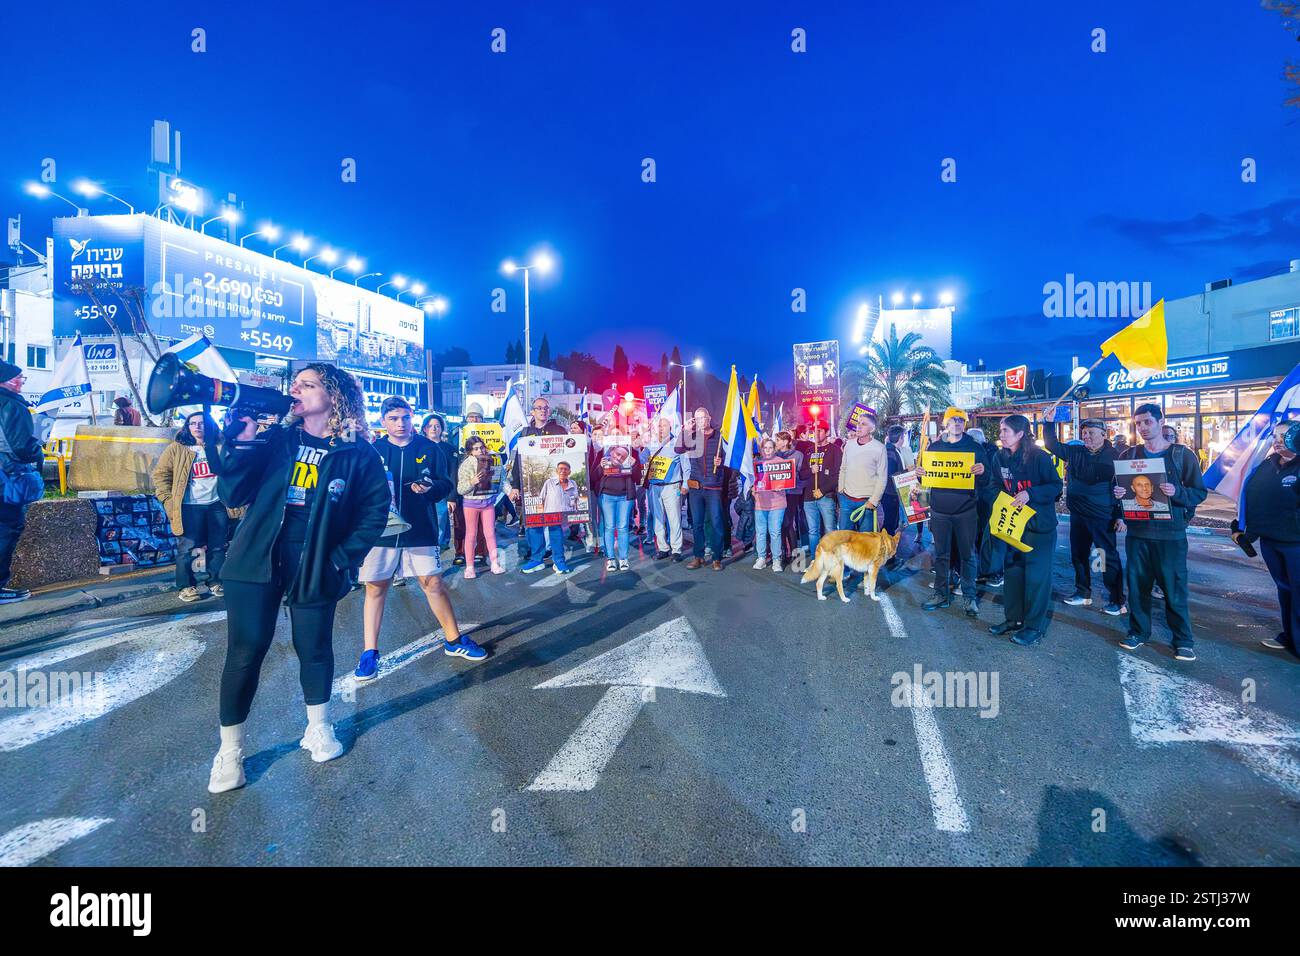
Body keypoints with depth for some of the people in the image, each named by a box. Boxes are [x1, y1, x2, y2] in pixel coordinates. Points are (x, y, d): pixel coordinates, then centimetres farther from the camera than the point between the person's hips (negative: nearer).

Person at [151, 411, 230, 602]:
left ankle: (215, 582, 20)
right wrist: (168, 500, -4)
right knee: (187, 547, 2)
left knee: (218, 547, 8)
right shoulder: (177, 448, 1)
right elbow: (160, 474, 2)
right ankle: (185, 586, 14)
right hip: (190, 507, -2)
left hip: (217, 504, 2)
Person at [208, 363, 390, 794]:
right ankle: (230, 749, 25)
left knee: (314, 648, 12)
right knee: (244, 653, 5)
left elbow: (376, 508, -3)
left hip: (315, 566, -1)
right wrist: (241, 442, -13)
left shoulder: (357, 452, -4)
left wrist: (342, 557, -8)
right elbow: (233, 495, -2)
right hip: (257, 560, 2)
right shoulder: (275, 438, 2)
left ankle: (318, 726, 36)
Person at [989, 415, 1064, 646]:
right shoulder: (1001, 457, 3)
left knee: (1037, 574, 0)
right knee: (1012, 570, 11)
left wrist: (1030, 493, -25)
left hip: (1040, 524, -6)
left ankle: (1034, 627, 11)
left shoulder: (1040, 457, -14)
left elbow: (1056, 487, -12)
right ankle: (1013, 619, 24)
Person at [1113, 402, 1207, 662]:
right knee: (1137, 586, 9)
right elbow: (1116, 488, 11)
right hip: (1137, 532, 2)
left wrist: (1177, 492, -21)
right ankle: (1139, 631, 22)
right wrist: (1119, 516, -7)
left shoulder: (1183, 454, 0)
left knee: (1175, 589, 3)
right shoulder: (1127, 455, 6)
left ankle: (1183, 641, 16)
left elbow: (1200, 492, -1)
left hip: (1171, 534, -2)